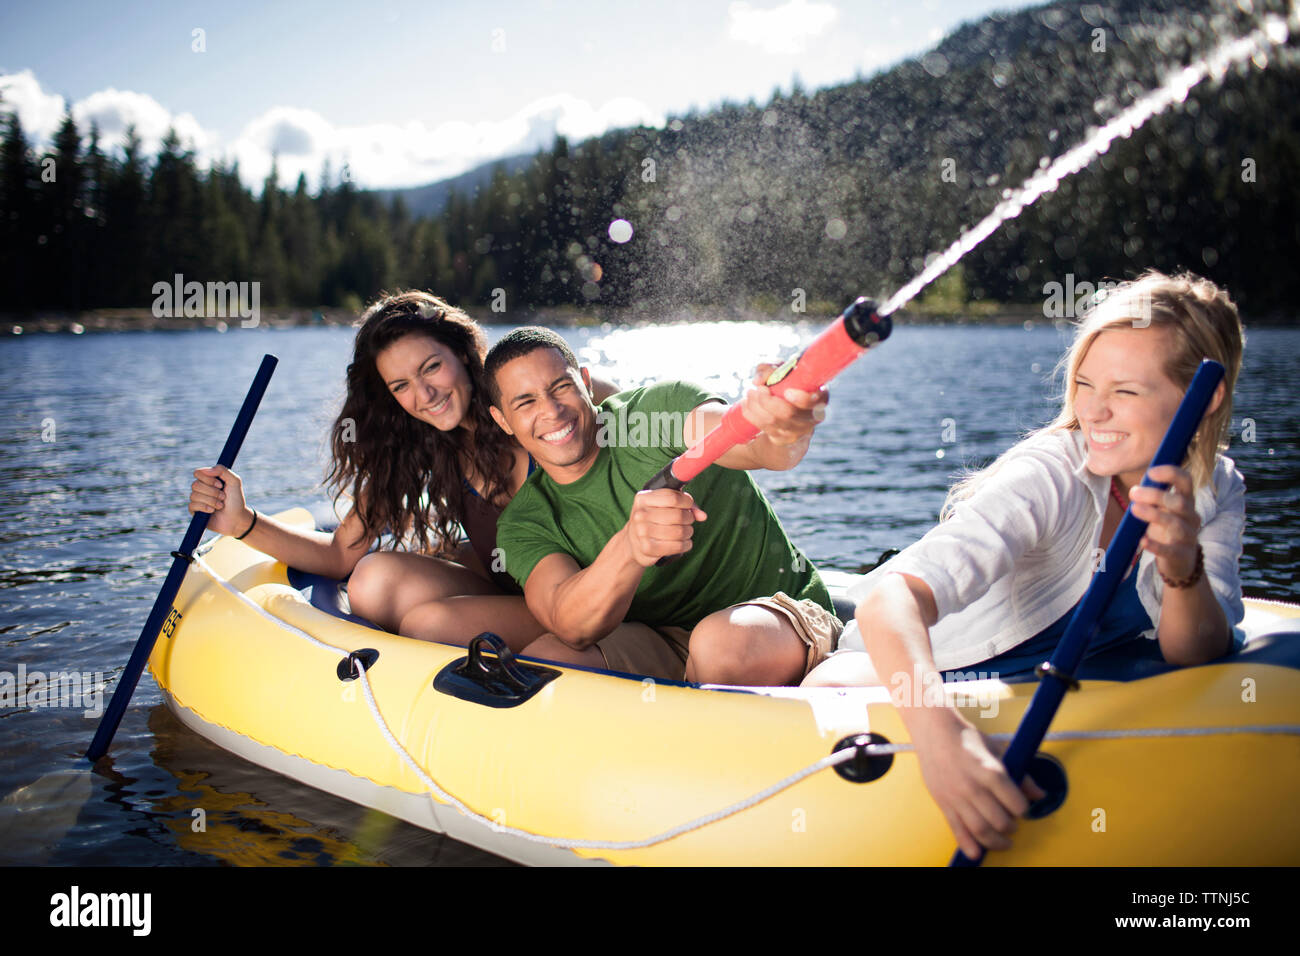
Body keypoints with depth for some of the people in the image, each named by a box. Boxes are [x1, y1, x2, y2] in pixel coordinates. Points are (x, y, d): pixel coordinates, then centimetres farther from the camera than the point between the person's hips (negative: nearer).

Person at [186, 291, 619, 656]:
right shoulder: (409, 446, -4)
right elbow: (343, 555, -2)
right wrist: (243, 521, -13)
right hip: (500, 585, 5)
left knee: (430, 622, -25)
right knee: (377, 578, -21)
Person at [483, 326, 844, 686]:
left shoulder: (658, 407, -10)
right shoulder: (523, 524, -2)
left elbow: (747, 441, -32)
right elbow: (571, 629, -21)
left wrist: (785, 431, -59)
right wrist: (629, 549, -43)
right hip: (663, 648, 3)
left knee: (721, 641, -38)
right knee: (543, 660, -23)